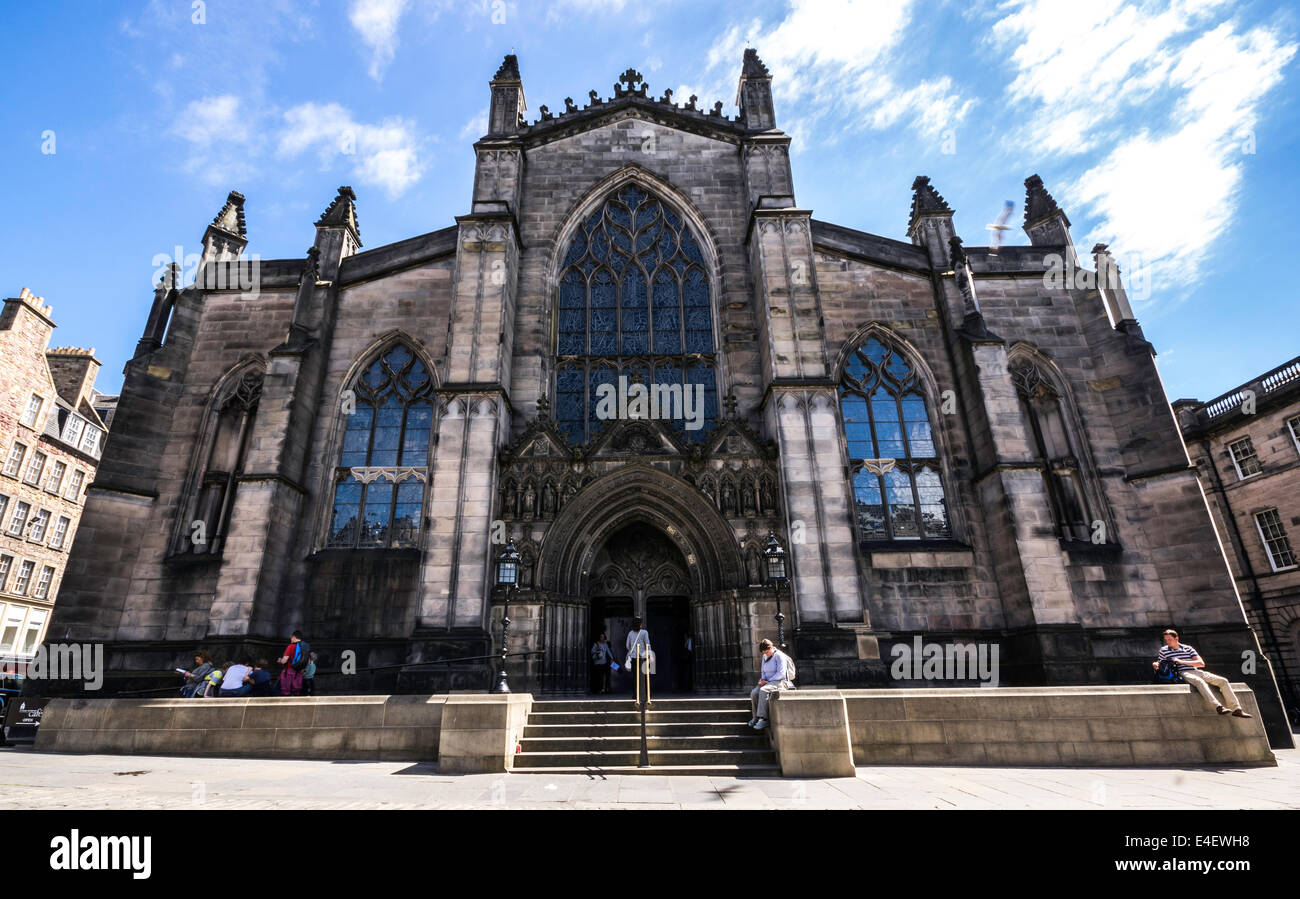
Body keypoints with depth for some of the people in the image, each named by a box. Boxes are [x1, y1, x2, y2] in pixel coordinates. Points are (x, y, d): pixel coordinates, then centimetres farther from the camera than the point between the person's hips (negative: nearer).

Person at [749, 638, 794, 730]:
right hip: (768, 682, 7)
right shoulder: (765, 657, 15)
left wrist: (768, 681, -14)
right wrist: (763, 679, 3)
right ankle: (755, 717, -6)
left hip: (780, 682, -7)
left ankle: (763, 719, -33)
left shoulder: (779, 655, -10)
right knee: (754, 693, -20)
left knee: (763, 691, -34)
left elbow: (781, 673, -16)